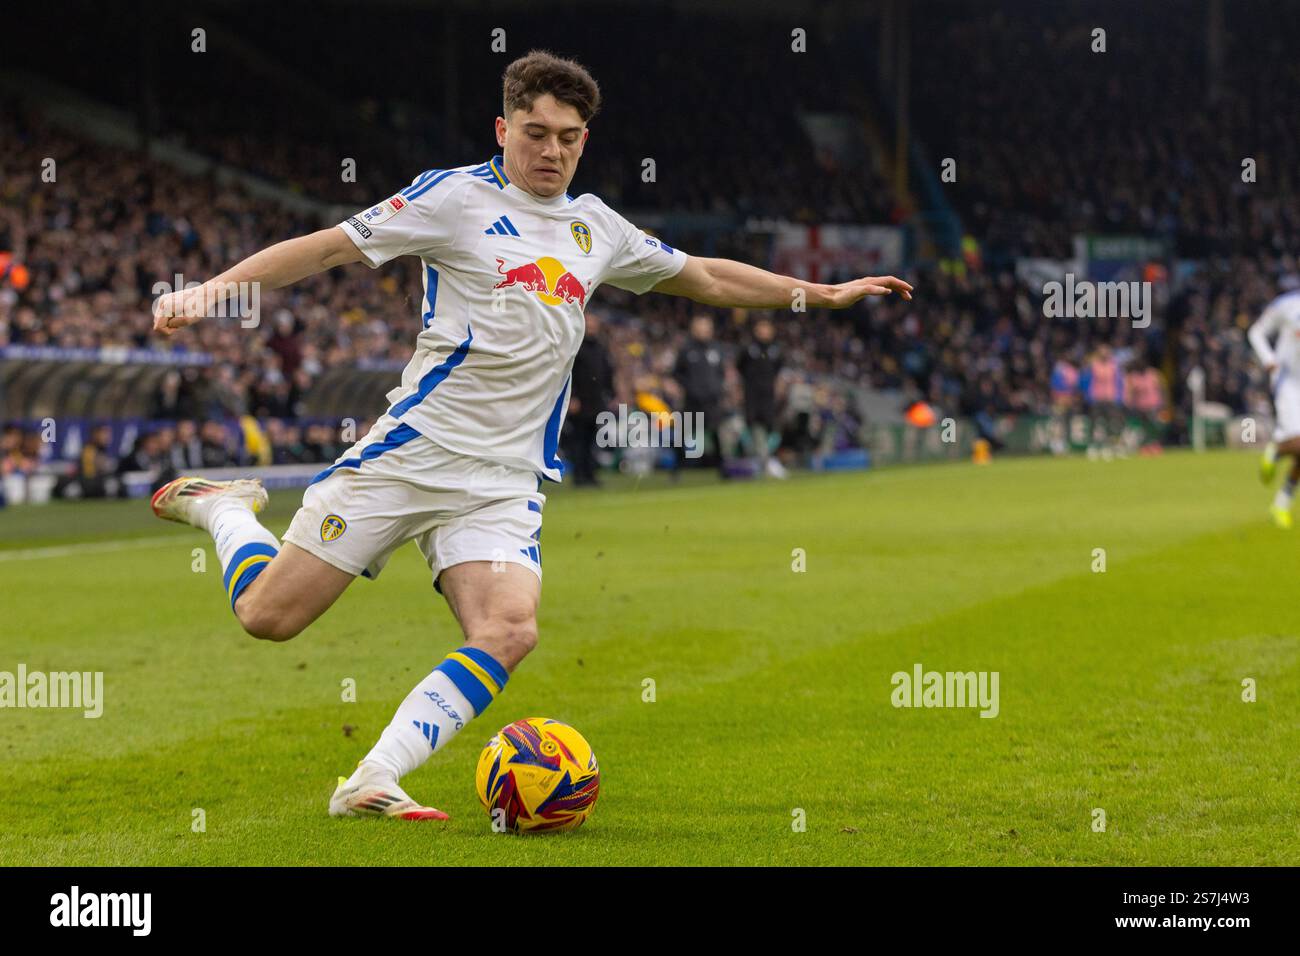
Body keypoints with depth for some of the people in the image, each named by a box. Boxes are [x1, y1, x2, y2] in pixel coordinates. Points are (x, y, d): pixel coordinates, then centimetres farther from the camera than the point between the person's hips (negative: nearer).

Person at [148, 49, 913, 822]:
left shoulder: (596, 227, 14)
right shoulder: (458, 196, -3)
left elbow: (707, 279, 28)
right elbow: (329, 247, -5)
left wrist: (826, 294, 30)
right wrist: (213, 288, -16)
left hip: (506, 483, 4)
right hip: (412, 450, -4)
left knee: (508, 634, -22)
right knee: (270, 615, -6)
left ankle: (372, 783, -19)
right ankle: (224, 507, 27)